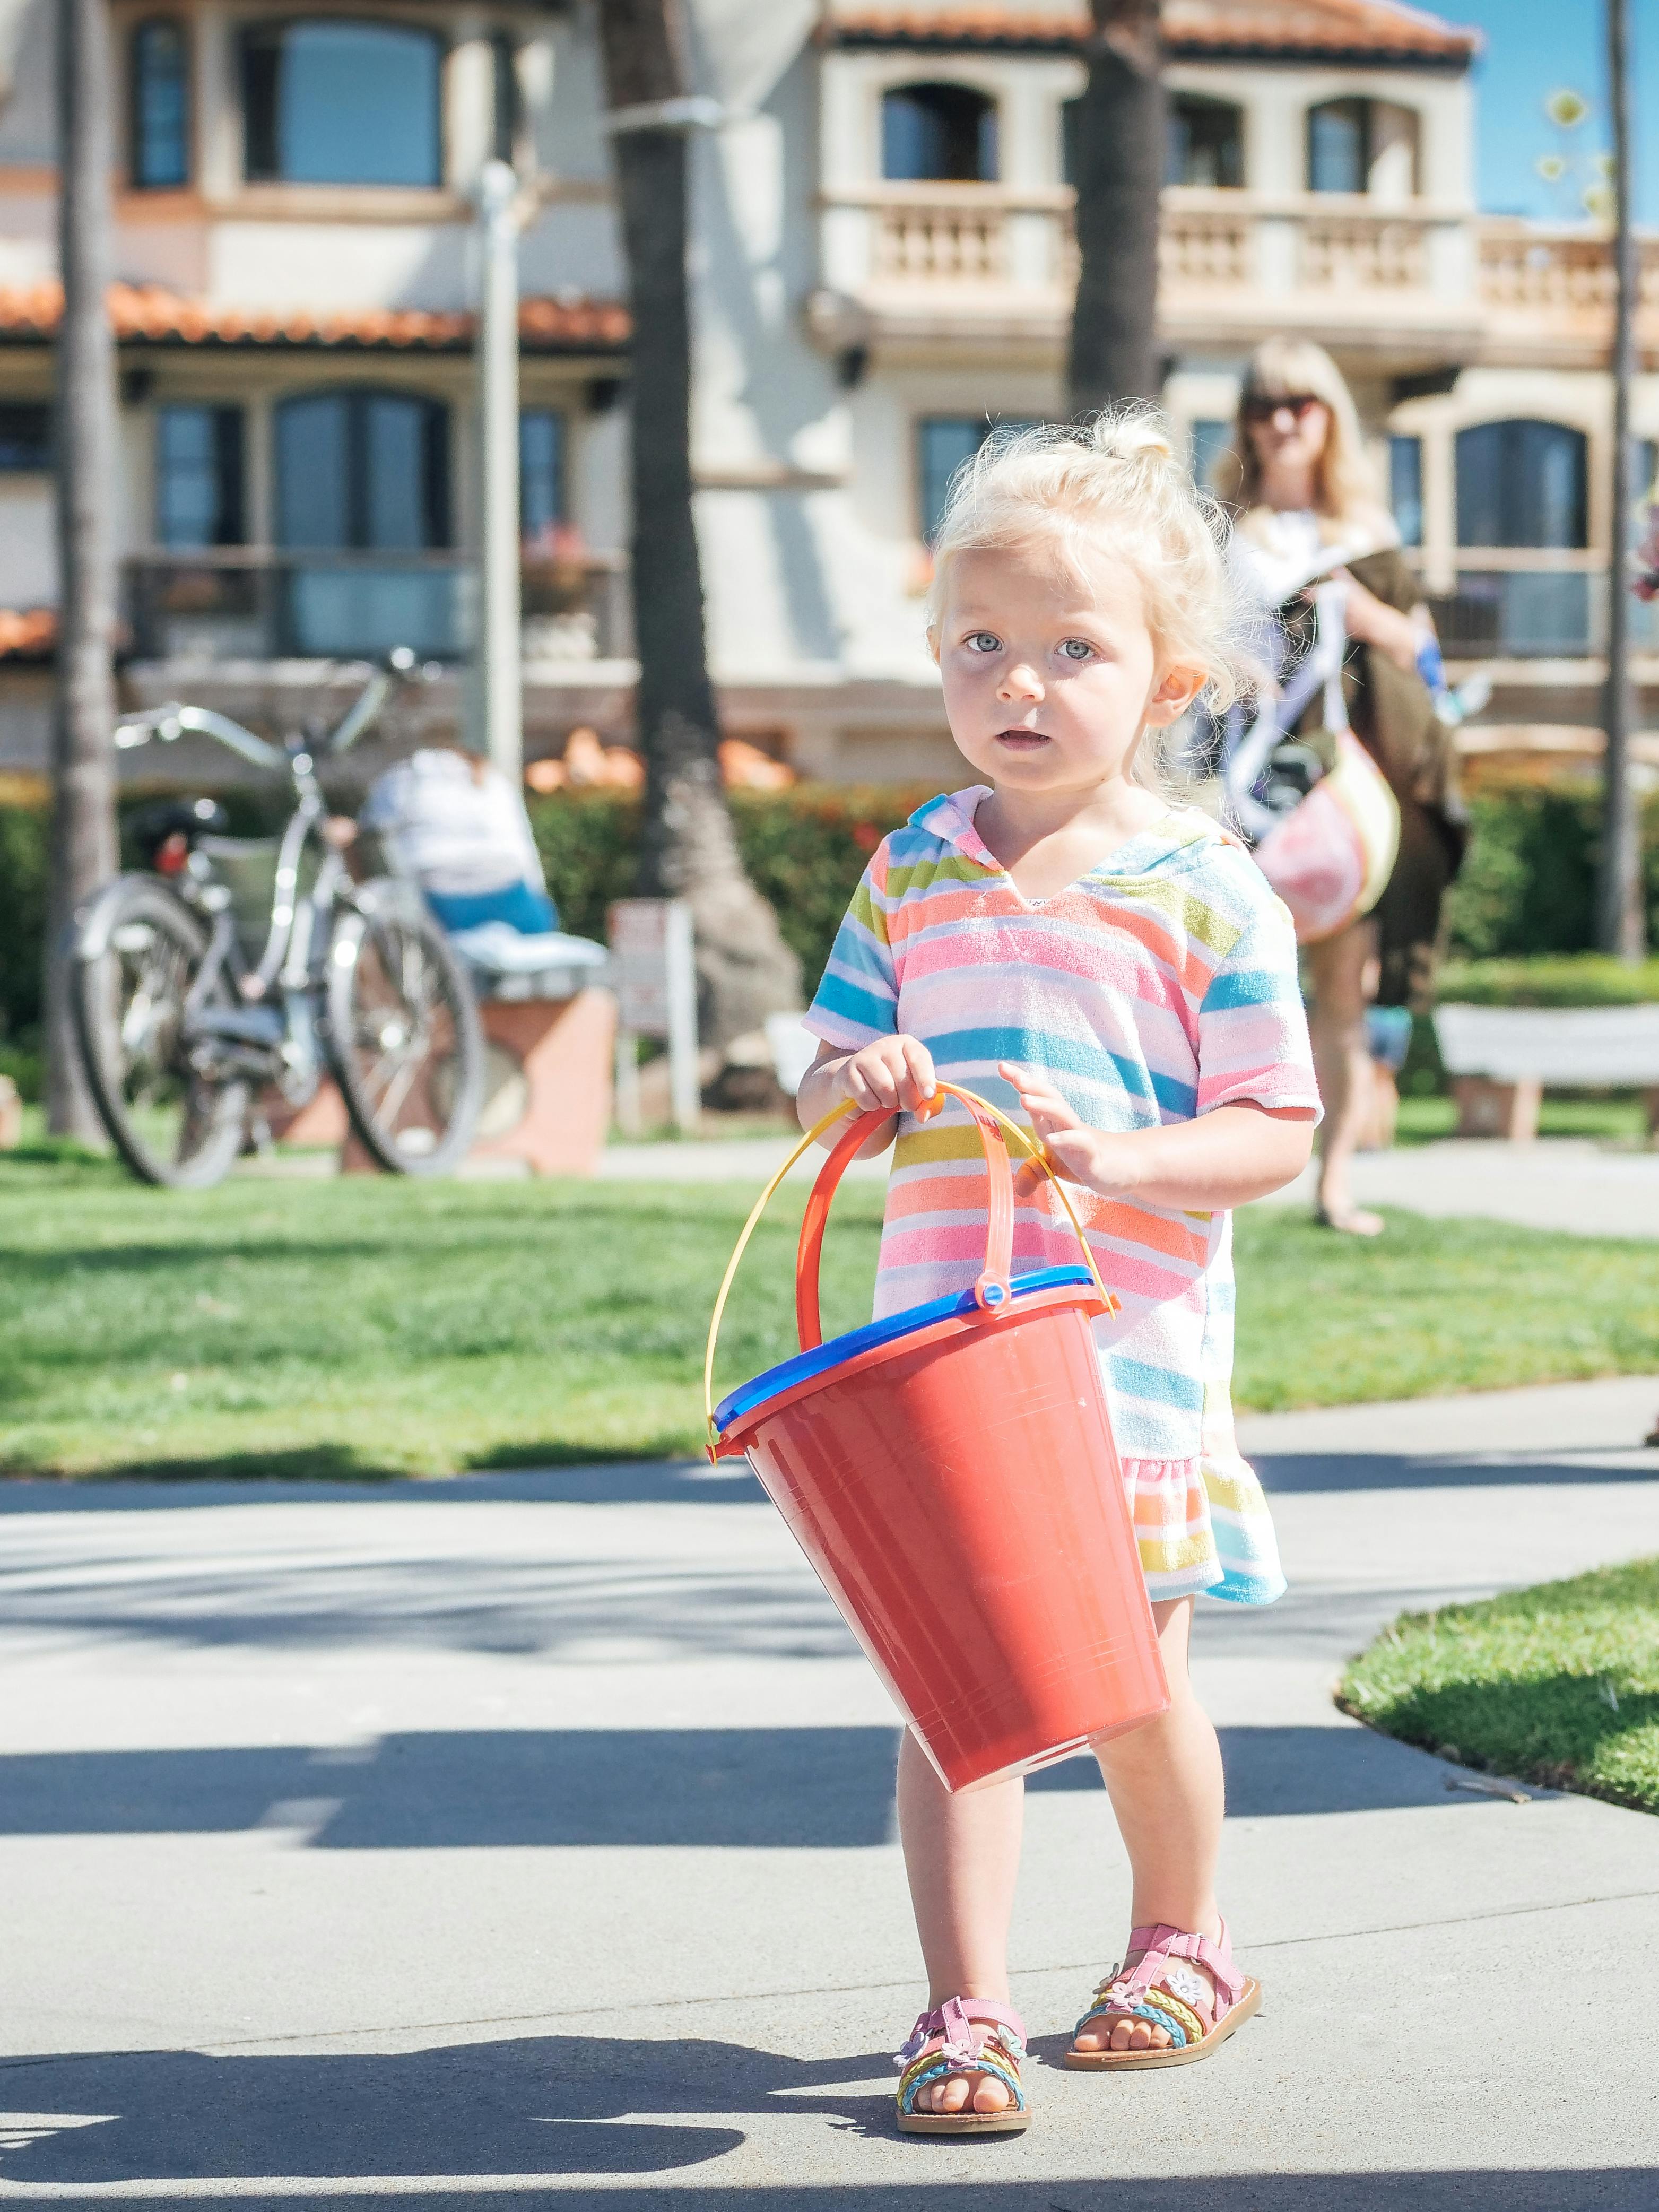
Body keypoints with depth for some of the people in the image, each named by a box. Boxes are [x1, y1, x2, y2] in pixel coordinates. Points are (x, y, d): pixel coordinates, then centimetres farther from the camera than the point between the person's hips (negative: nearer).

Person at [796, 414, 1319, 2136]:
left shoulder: (1208, 891, -5)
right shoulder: (910, 871, 7)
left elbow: (1275, 1136, -6)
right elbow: (828, 1075, 14)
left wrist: (1117, 1154, -23)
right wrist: (860, 1084, -10)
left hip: (1131, 1337, -2)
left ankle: (1180, 1947, 34)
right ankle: (965, 2012, 1)